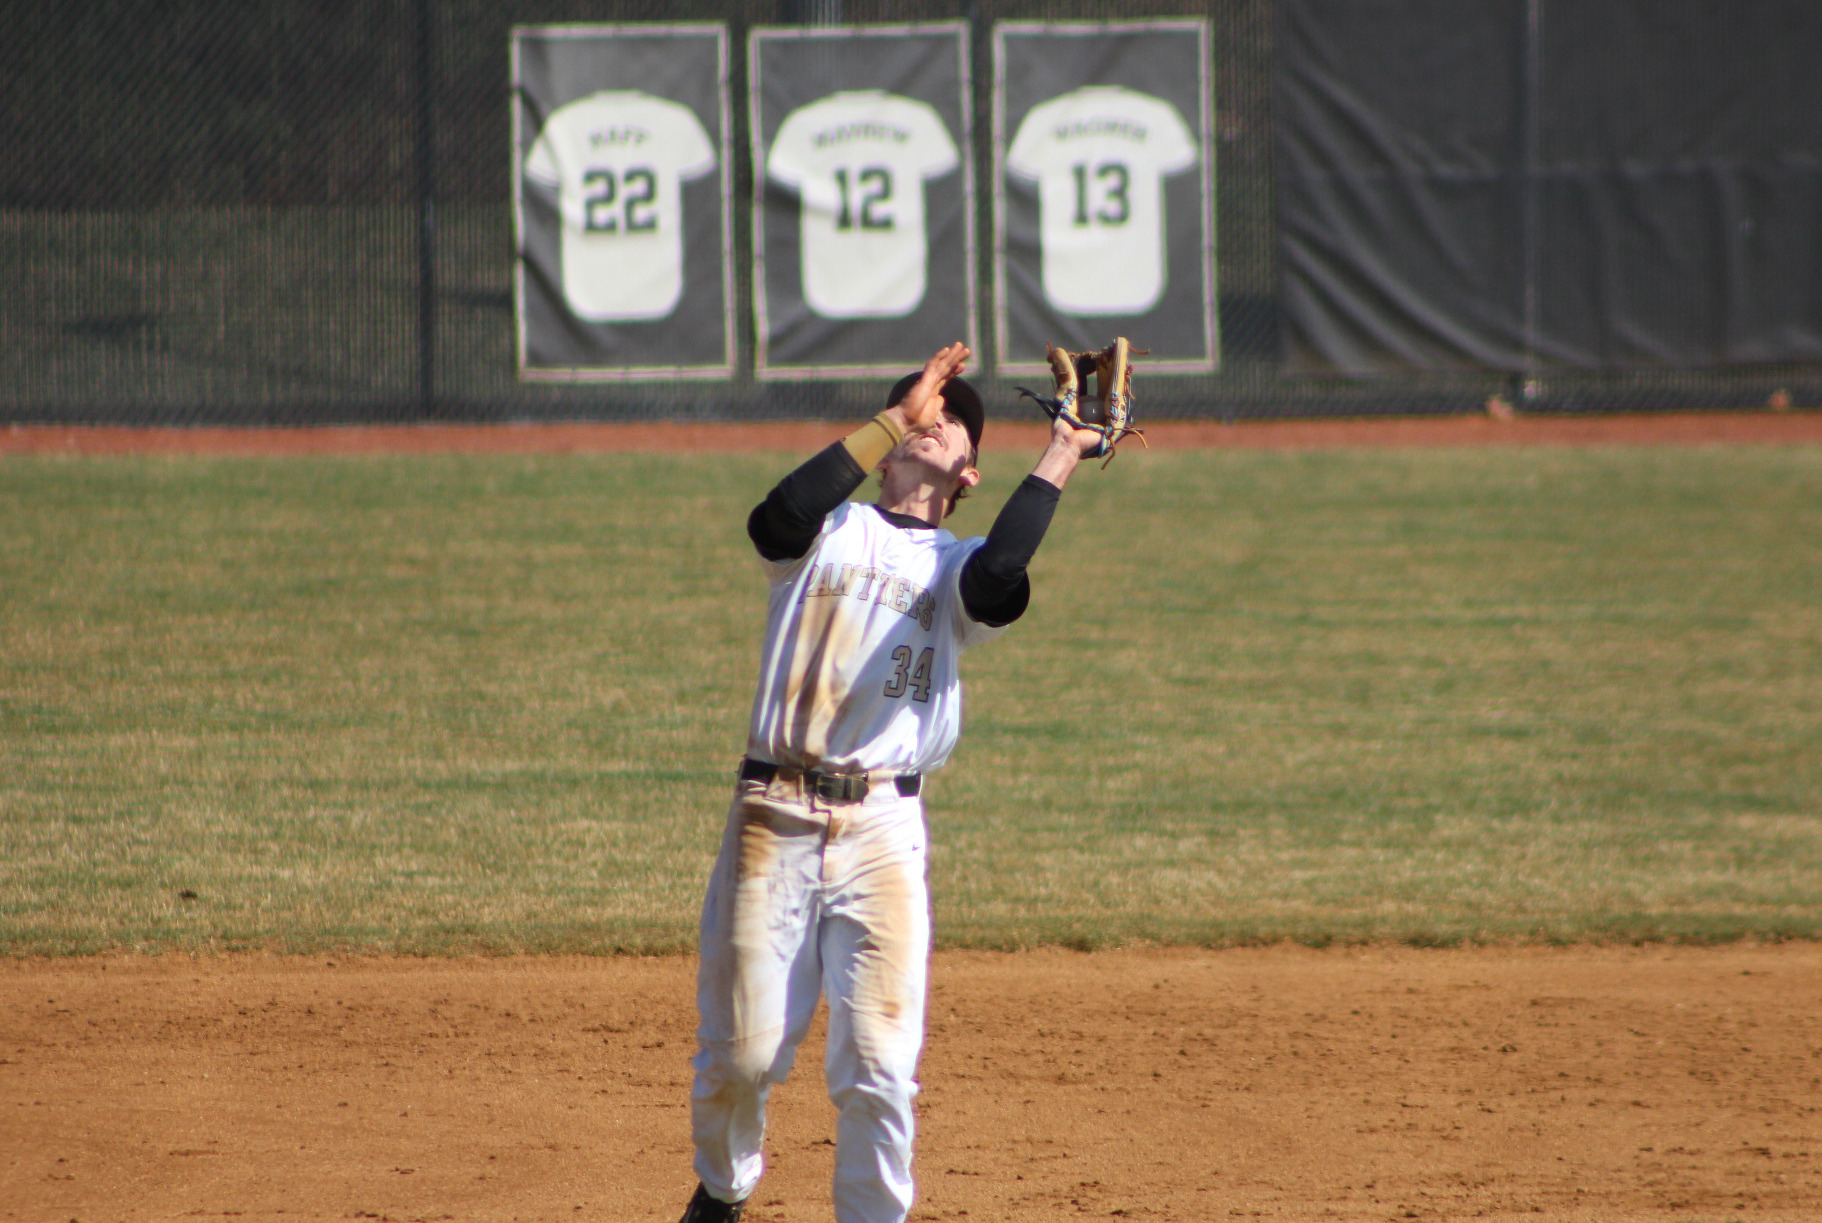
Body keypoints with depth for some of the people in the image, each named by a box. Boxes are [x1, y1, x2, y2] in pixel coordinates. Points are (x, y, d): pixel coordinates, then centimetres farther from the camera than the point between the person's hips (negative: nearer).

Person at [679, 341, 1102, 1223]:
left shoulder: (957, 566, 12)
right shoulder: (829, 531, 11)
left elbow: (997, 586, -13)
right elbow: (778, 519, -14)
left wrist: (1056, 465, -7)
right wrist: (893, 419, -12)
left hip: (884, 828, 0)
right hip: (774, 819, 0)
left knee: (877, 1064, -8)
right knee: (742, 1050, 2)